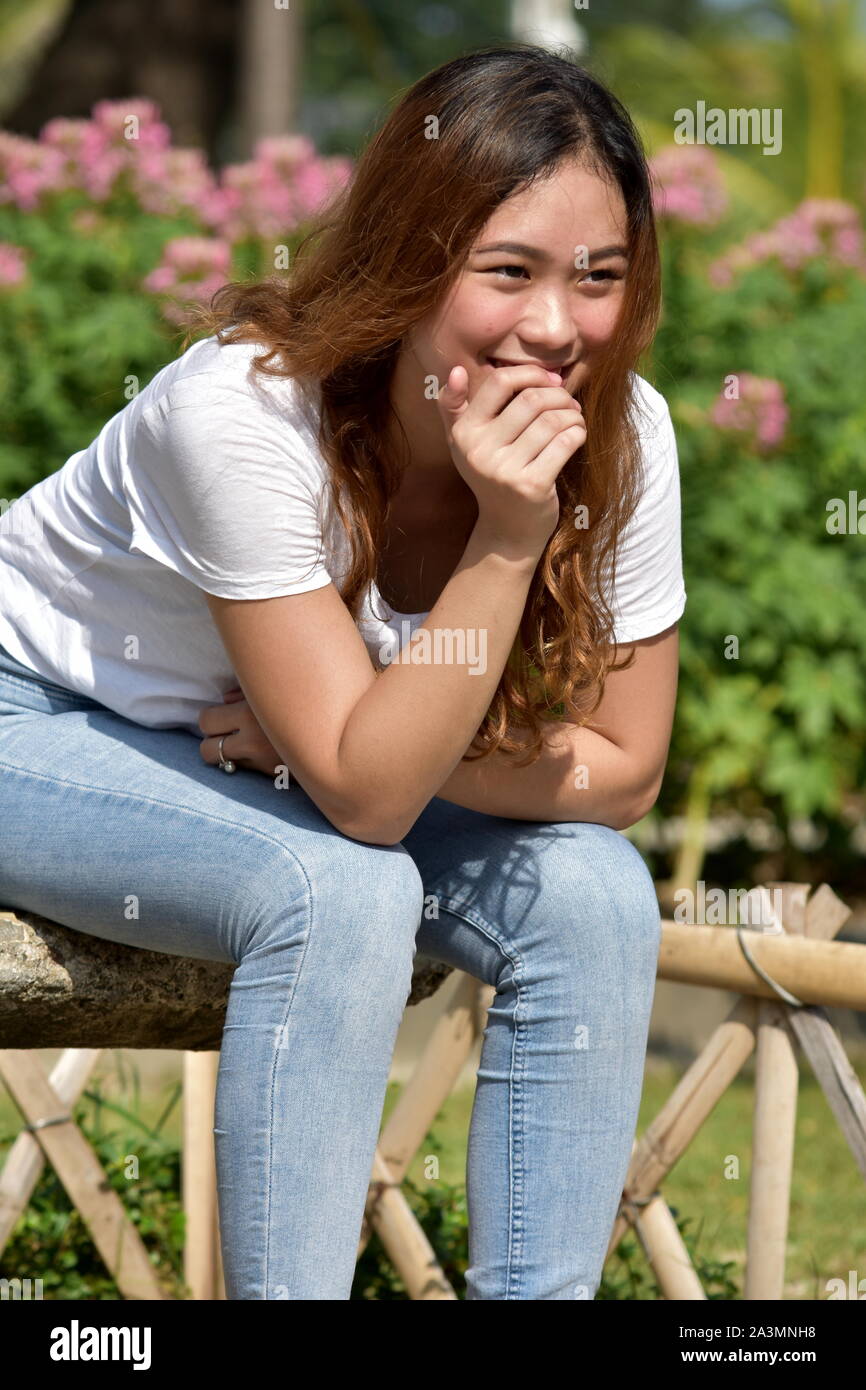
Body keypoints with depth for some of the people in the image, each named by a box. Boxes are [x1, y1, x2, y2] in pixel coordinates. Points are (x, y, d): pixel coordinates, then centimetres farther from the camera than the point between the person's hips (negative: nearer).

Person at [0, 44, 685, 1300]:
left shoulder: (620, 433, -19)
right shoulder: (243, 410, -33)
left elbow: (620, 772, -11)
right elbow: (364, 794, -32)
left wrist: (352, 738, -20)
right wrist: (507, 537, -40)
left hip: (292, 764, 5)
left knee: (593, 895, -19)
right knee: (341, 896, -32)